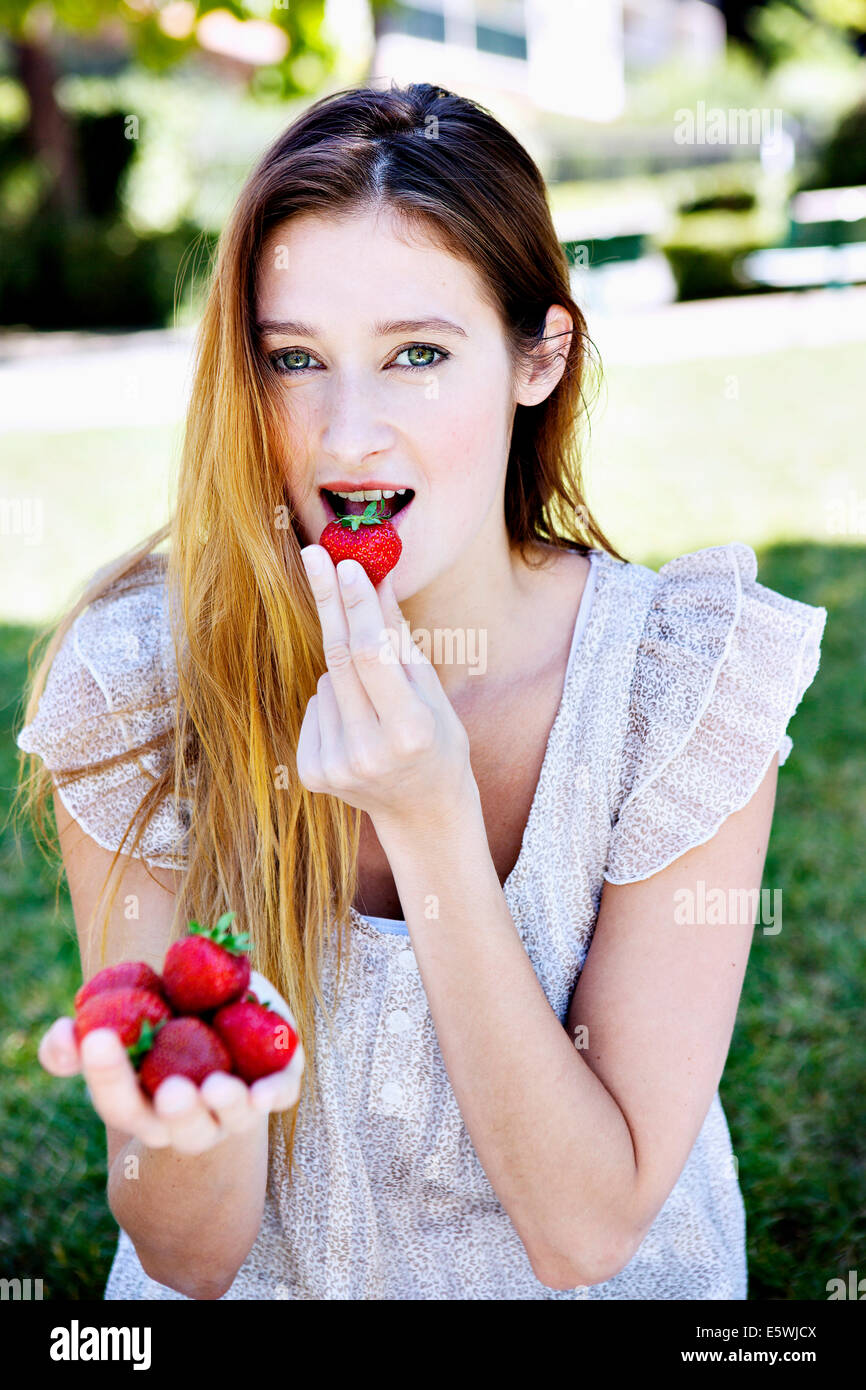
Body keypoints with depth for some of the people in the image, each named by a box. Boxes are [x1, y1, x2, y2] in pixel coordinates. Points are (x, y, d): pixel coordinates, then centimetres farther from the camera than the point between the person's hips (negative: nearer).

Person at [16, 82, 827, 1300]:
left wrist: (433, 824, -25)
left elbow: (588, 1231, -16)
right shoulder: (135, 685, -14)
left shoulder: (686, 682, -15)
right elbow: (193, 1255, -11)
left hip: (597, 1294, 0)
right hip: (267, 1284, 1)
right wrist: (184, 1119, -32)